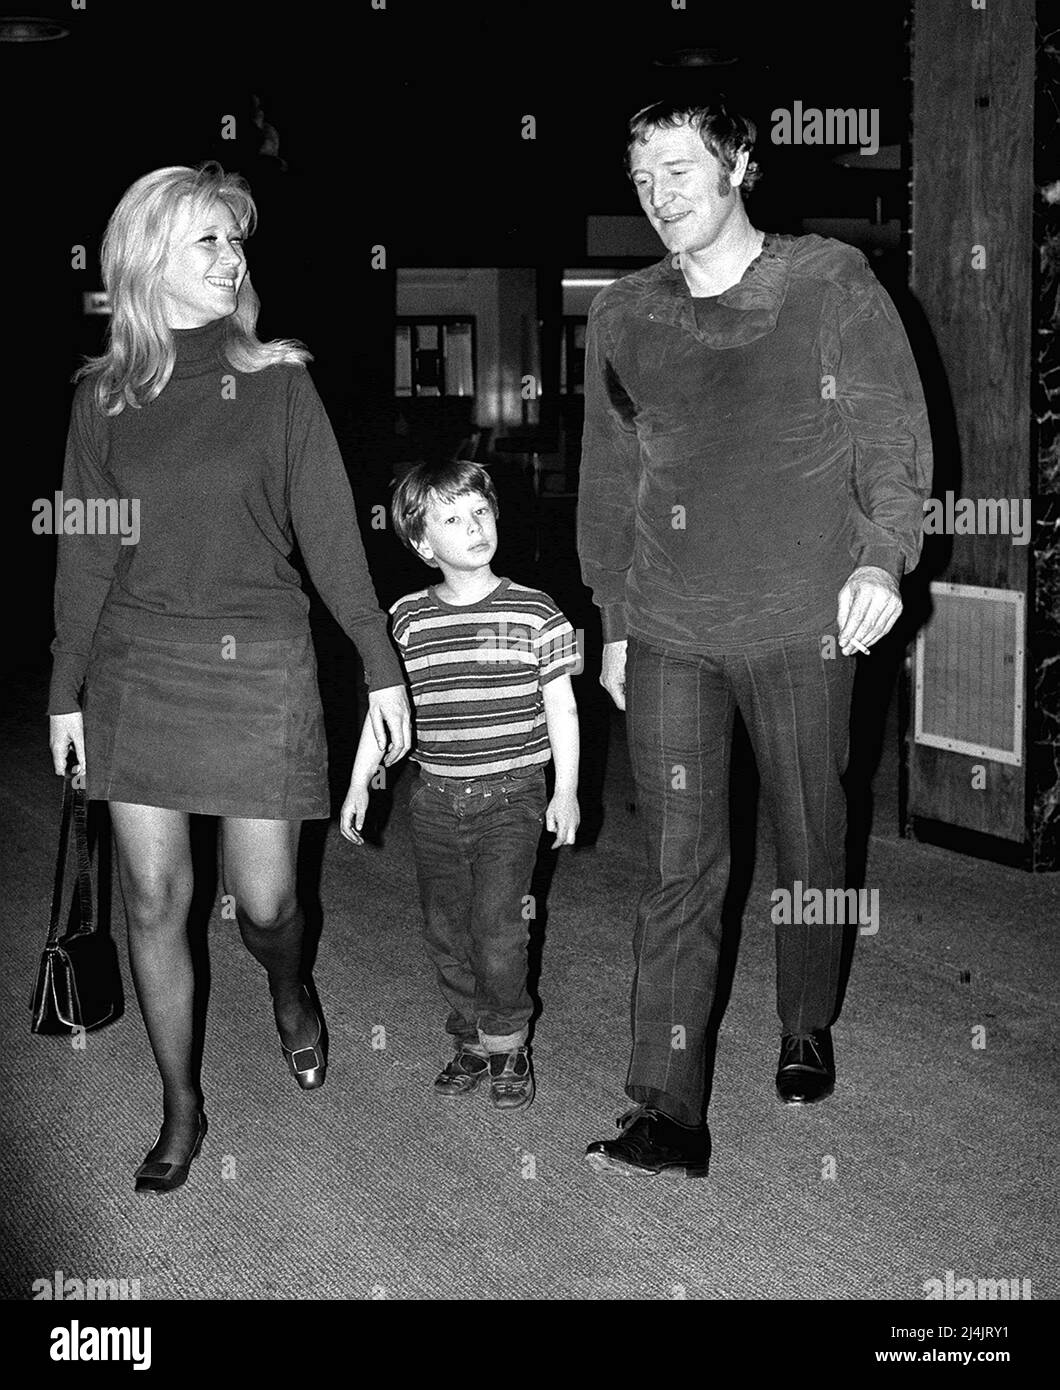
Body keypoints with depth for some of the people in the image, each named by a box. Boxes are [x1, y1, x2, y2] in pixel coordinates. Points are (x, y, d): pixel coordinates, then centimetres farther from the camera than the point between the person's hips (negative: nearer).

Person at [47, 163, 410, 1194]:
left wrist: (382, 665, -3)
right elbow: (84, 554, 8)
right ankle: (180, 1109, 22)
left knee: (264, 900, 1)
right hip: (135, 666, 2)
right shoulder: (103, 396, 5)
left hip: (258, 663, -2)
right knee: (153, 898, 4)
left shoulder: (276, 382, 0)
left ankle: (290, 993, 39)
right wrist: (65, 691, 8)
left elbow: (330, 533, -1)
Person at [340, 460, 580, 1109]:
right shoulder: (407, 619, 2)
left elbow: (562, 709, 1)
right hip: (436, 796, 4)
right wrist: (360, 784, 9)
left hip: (511, 795, -3)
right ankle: (474, 1043, 25)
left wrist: (567, 791, -3)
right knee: (446, 929, 9)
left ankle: (509, 1044, 12)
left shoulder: (535, 613, -5)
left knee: (496, 930, -9)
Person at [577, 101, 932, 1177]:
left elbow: (893, 434, -1)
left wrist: (882, 555, -17)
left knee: (809, 847, 11)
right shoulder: (622, 317, 11)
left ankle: (806, 1034, 35)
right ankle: (668, 1116, -3)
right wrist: (613, 621, 16)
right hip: (668, 633, 2)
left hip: (801, 622, -1)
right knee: (678, 867, -4)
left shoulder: (831, 282, 2)